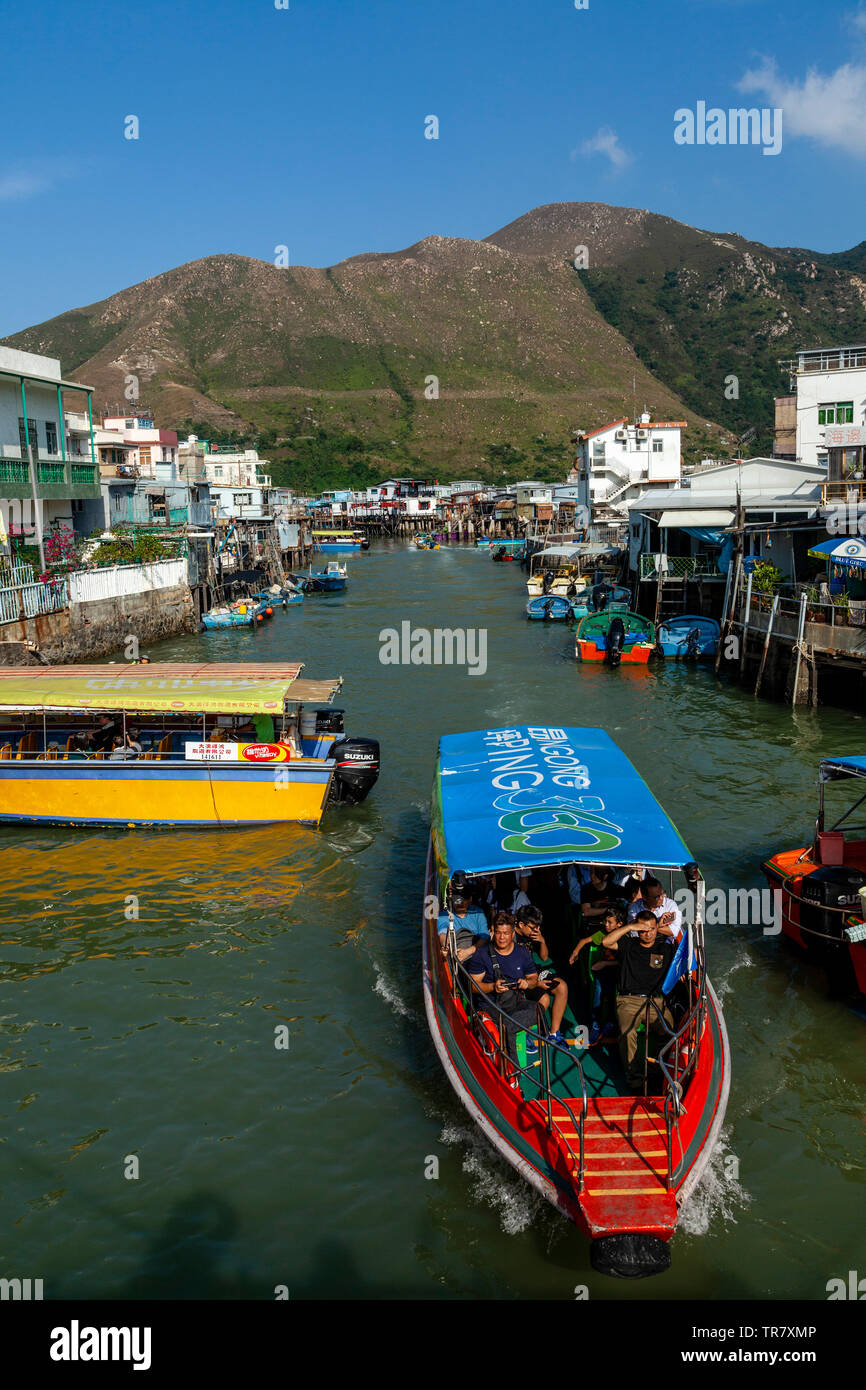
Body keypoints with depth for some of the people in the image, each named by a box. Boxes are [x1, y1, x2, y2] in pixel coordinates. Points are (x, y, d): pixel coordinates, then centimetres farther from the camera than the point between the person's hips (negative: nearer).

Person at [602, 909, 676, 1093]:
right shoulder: (629, 945, 12)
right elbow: (606, 942, -4)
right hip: (629, 1000, -1)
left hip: (656, 1001, 1)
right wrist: (629, 927, -5)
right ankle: (634, 1079, -19)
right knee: (627, 1032, -29)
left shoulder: (666, 947, 16)